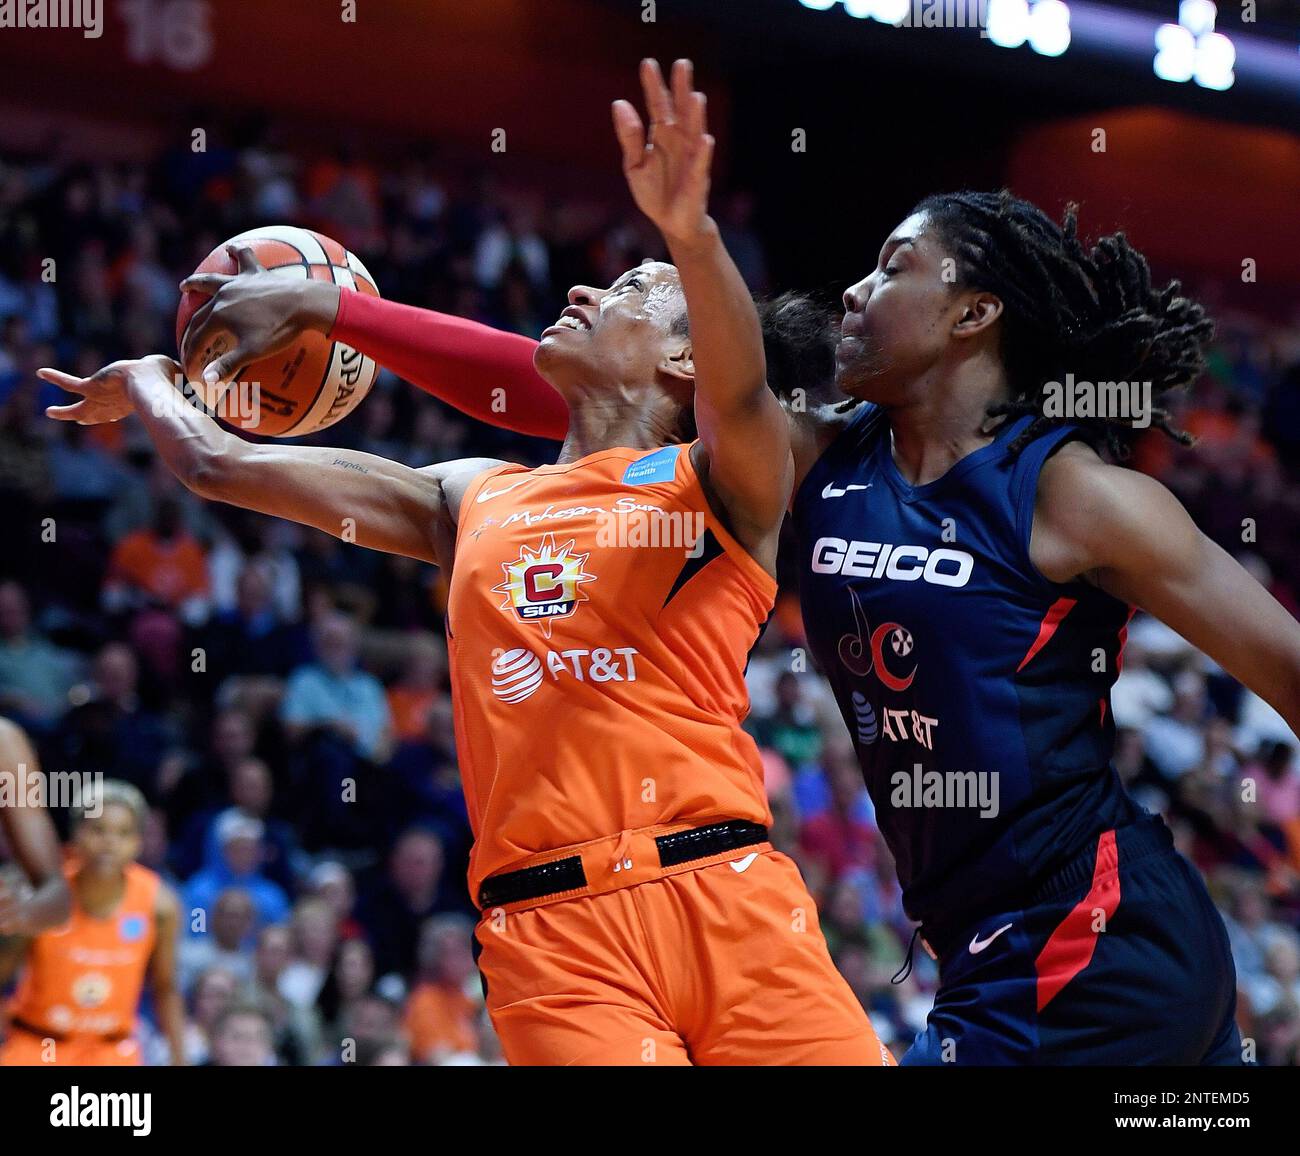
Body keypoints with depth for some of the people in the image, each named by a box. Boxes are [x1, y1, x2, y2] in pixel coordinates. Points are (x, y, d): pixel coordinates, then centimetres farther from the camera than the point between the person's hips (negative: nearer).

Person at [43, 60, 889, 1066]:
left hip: (724, 895, -2)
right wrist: (147, 381, 46)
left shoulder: (715, 481, 10)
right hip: (551, 928, 2)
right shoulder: (473, 500, 23)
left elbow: (740, 391, -15)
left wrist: (690, 236, -33)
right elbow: (223, 467, 30)